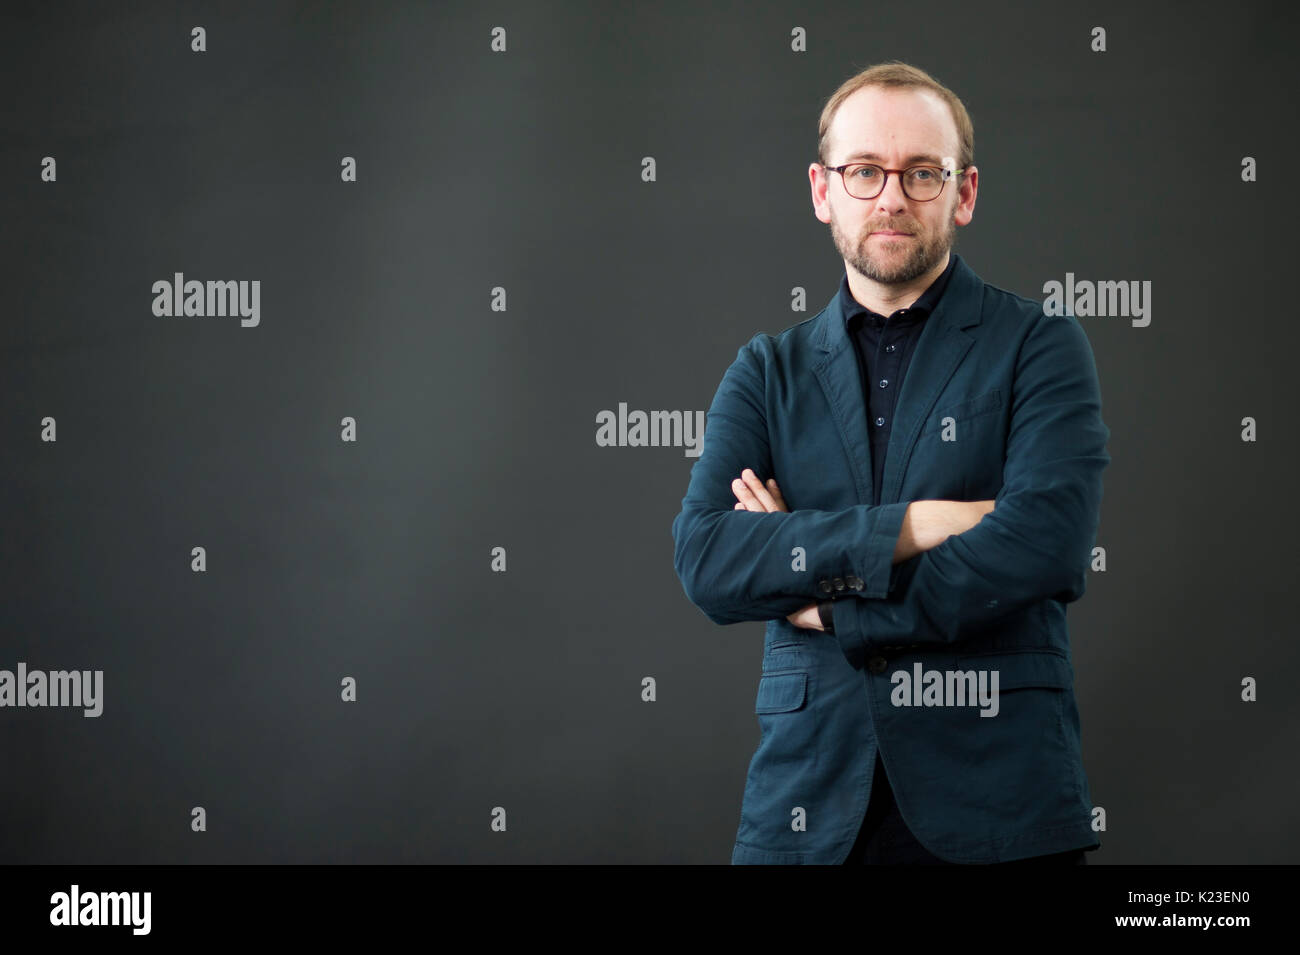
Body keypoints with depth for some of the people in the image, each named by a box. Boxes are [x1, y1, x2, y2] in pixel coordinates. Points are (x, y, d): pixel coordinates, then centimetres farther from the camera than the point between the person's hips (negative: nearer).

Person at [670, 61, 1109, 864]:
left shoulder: (1038, 347, 3)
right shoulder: (767, 373, 12)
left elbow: (1048, 544, -13)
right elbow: (705, 560, -4)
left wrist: (830, 606, -8)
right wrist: (909, 526, -14)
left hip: (997, 801, -2)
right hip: (808, 798, 2)